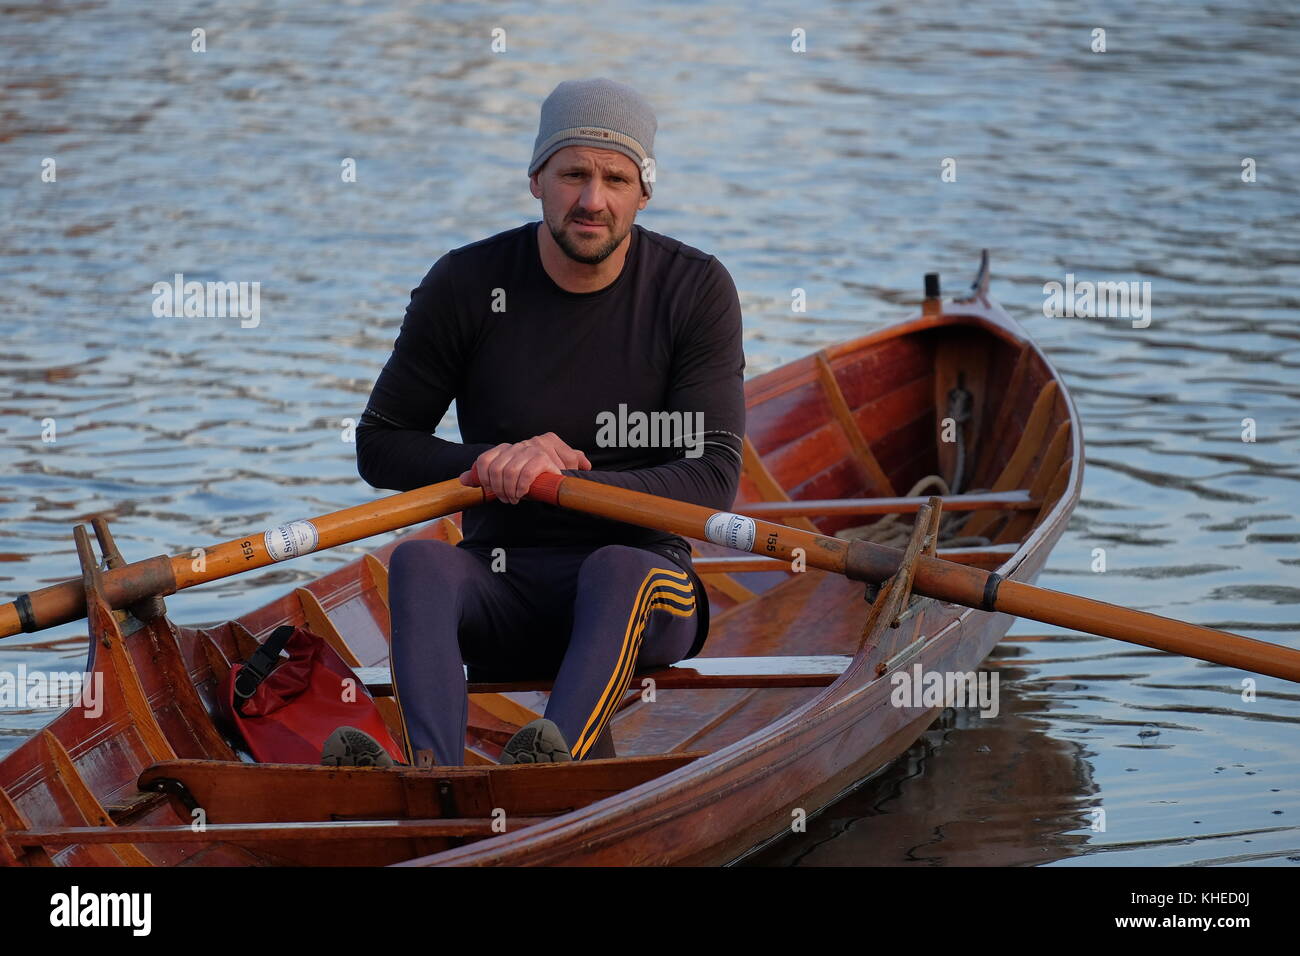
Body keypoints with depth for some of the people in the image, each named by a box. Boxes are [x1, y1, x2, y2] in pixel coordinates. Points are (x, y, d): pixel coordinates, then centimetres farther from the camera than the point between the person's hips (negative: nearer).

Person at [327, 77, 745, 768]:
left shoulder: (694, 291, -2)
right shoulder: (468, 285, 1)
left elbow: (712, 480, -10)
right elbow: (379, 446, 7)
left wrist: (556, 483, -22)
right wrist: (492, 464, -12)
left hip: (645, 586, -1)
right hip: (502, 590, 2)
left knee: (618, 566, -35)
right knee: (418, 561, -30)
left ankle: (556, 762, -62)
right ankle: (435, 780, -56)